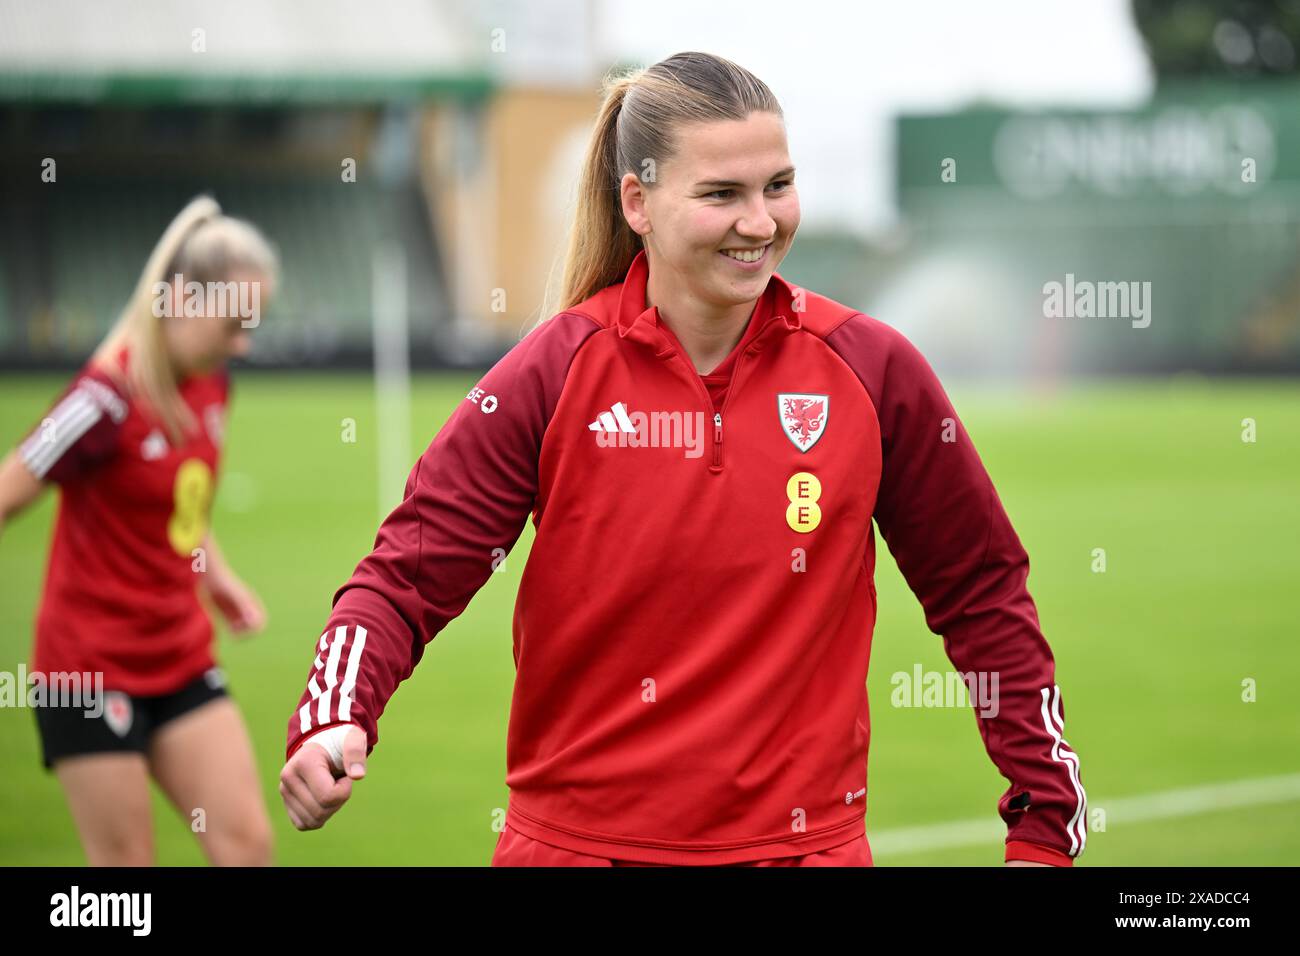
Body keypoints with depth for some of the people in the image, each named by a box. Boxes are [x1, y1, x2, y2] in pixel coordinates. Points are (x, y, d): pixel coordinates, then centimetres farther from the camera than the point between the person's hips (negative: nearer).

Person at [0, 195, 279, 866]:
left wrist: (215, 574, 9)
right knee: (127, 870, -2)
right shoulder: (110, 396, -20)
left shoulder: (210, 384, 4)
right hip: (91, 669, -7)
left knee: (247, 844, 1)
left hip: (181, 661, 7)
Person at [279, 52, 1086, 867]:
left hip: (803, 843, 0)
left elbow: (981, 593, 4)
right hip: (576, 837, 0)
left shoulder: (871, 370, -4)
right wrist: (333, 725, -25)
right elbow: (411, 574, -6)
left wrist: (1044, 826, 2)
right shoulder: (558, 371, -7)